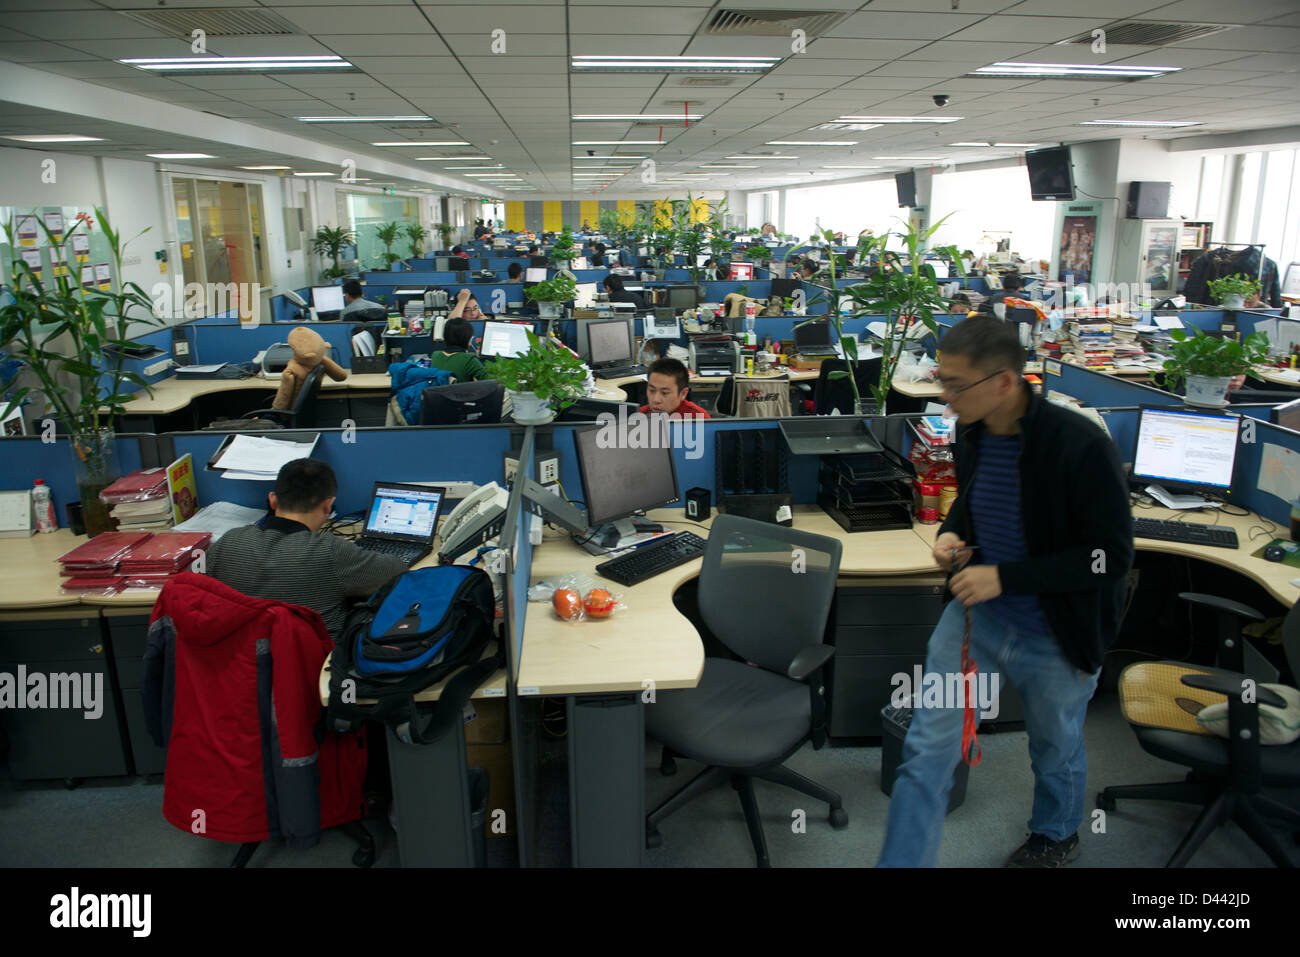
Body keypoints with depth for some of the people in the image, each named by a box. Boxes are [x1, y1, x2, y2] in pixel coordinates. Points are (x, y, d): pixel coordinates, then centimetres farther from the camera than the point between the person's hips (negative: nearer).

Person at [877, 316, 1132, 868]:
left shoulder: (1081, 446, -27)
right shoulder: (971, 434, -7)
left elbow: (1112, 557, -22)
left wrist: (1004, 577, -28)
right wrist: (951, 532, -8)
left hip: (1056, 636, -4)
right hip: (975, 611, 4)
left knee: (1055, 750, 23)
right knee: (927, 747, 0)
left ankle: (1056, 837, 54)